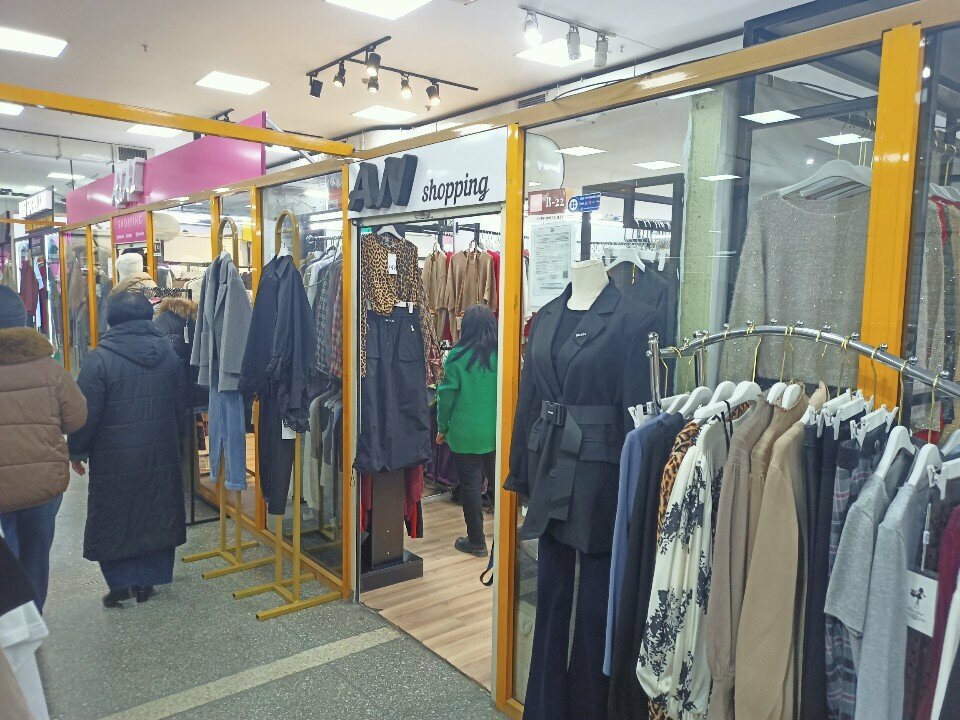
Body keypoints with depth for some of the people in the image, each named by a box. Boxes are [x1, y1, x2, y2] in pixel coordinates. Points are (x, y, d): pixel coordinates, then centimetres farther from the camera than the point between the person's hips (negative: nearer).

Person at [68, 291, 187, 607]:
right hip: (162, 454, 4)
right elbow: (180, 406, 7)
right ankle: (148, 579, 22)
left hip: (115, 457, -4)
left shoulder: (100, 358, -14)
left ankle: (121, 582, 14)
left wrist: (77, 451, 3)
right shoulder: (168, 353, 0)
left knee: (112, 518, 11)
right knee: (156, 514, 14)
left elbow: (87, 413, -11)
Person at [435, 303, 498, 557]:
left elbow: (447, 396, -7)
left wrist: (442, 428, 5)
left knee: (470, 484, 8)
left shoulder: (458, 356, -10)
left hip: (465, 434, -2)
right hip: (496, 434, 3)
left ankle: (476, 541, 16)